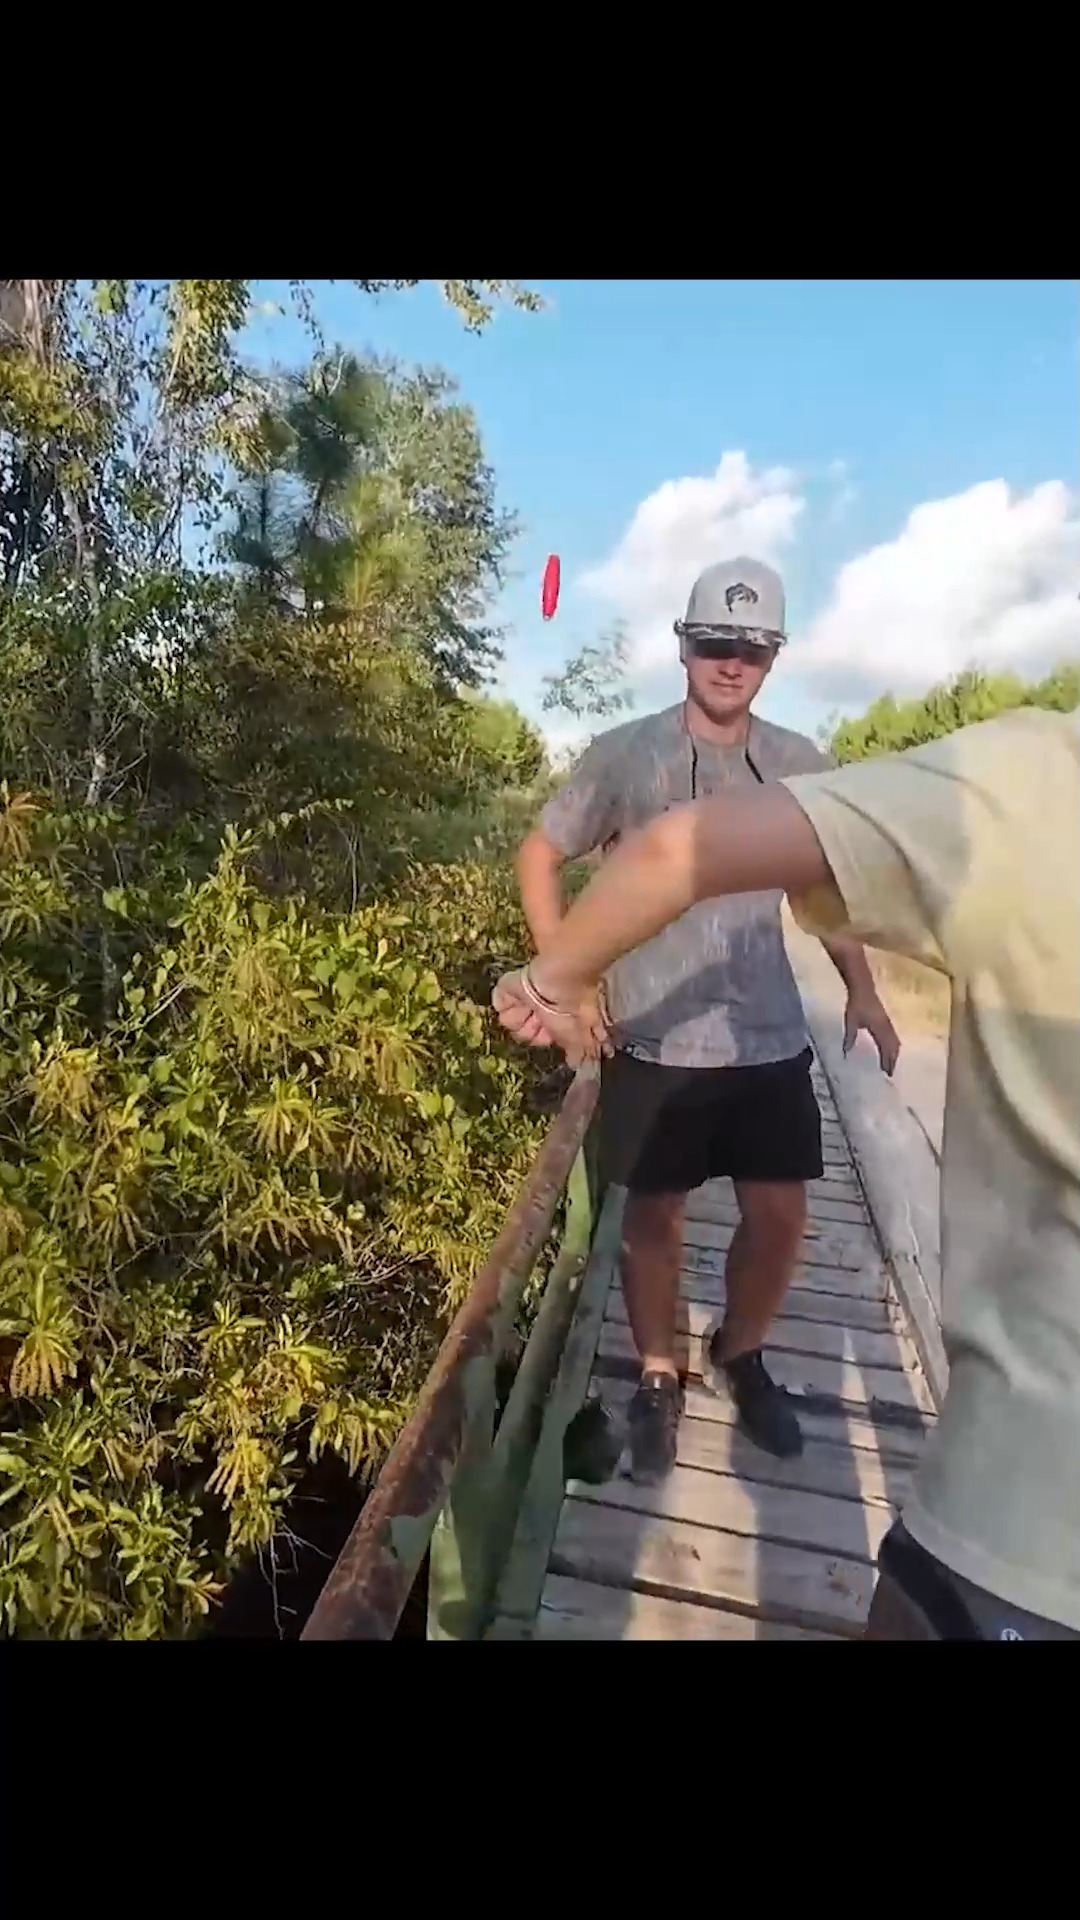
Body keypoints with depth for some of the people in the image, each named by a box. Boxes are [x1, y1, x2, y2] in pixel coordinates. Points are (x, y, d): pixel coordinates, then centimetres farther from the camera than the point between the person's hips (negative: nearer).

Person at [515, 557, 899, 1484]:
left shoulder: (799, 764, 5)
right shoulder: (624, 754, -5)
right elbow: (540, 856, 2)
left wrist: (864, 991, 6)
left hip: (770, 1039, 3)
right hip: (652, 1040, -3)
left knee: (780, 1216, 9)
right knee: (655, 1215, 10)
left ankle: (740, 1355, 38)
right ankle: (658, 1380, 34)